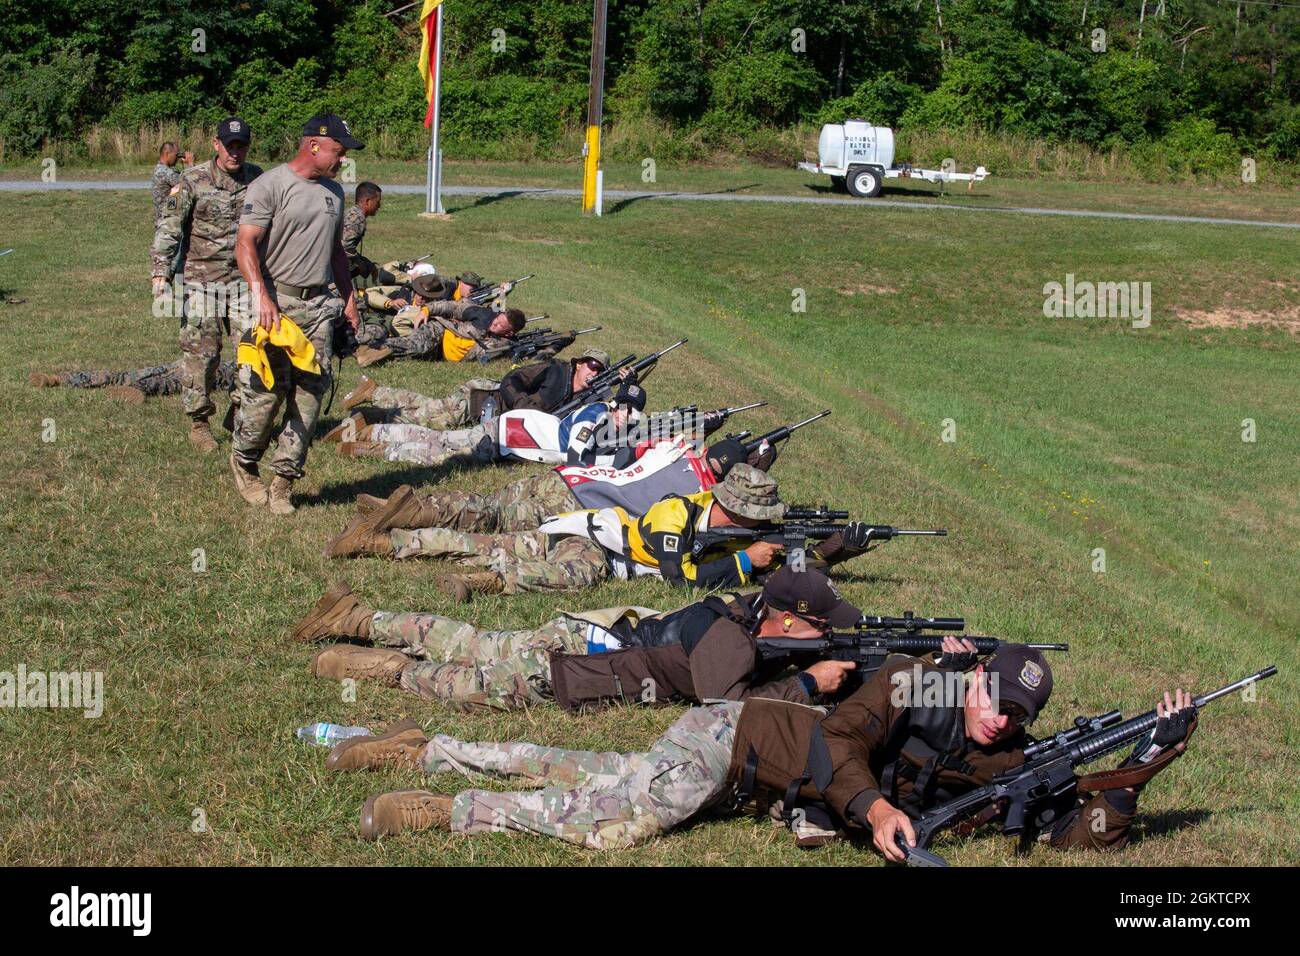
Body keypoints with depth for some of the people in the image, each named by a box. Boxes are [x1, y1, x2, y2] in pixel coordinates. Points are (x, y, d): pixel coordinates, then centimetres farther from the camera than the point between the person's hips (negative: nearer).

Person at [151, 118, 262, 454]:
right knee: (200, 352, 1)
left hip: (244, 279, 3)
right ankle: (199, 422, 13)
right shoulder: (193, 180, -5)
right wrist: (161, 272, -17)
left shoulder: (257, 179, 6)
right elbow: (169, 227, -8)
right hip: (201, 278, -3)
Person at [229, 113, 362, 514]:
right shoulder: (270, 186, -7)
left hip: (320, 305, 6)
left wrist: (348, 296, 22)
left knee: (310, 393, 0)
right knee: (267, 391, -4)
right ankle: (244, 463, 19)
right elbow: (246, 244, -13)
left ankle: (284, 480, 6)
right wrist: (261, 295, -24)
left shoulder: (333, 191, 16)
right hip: (278, 303, -6)